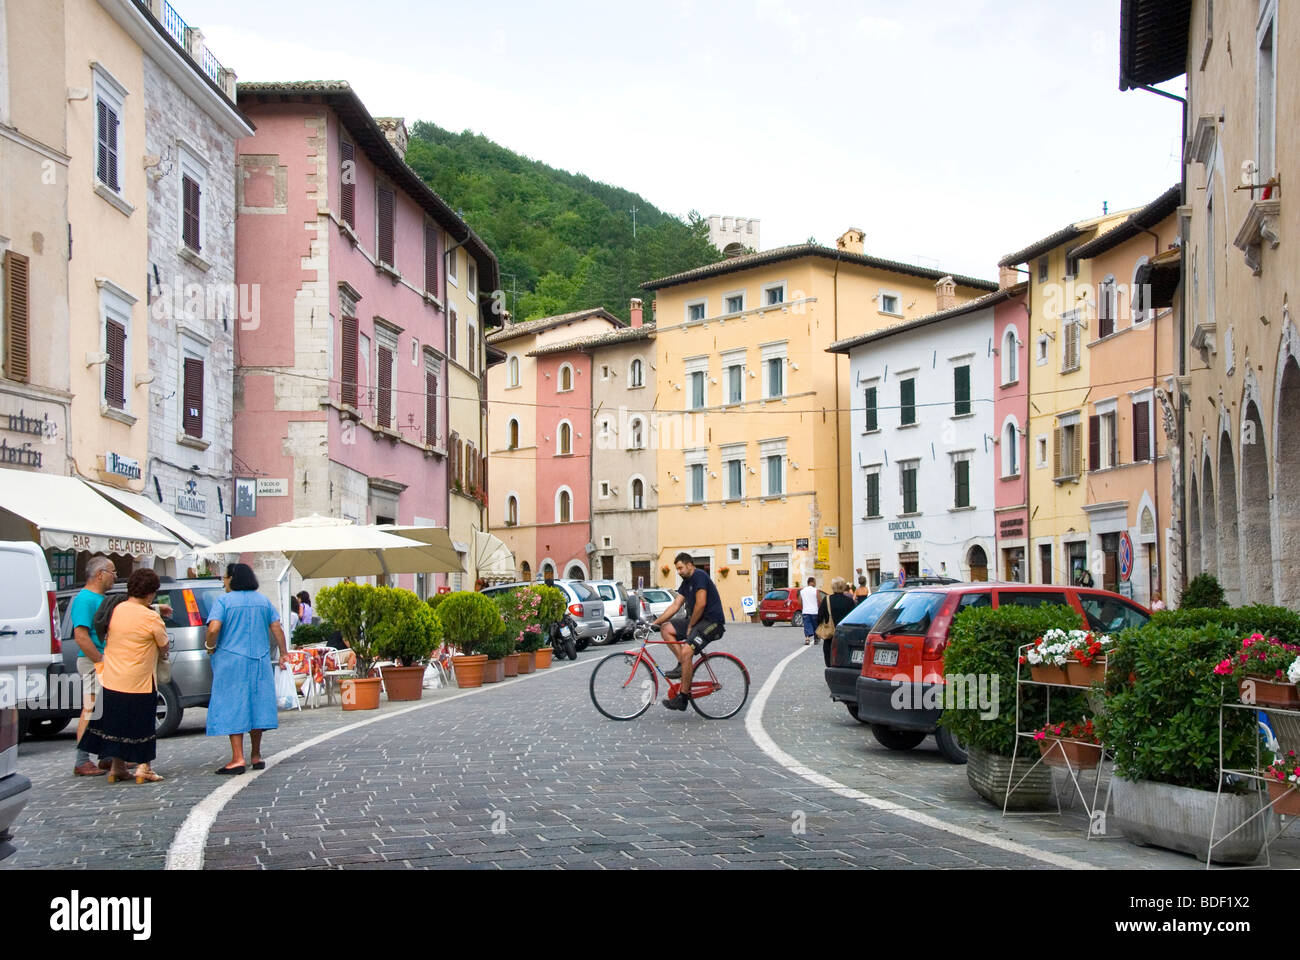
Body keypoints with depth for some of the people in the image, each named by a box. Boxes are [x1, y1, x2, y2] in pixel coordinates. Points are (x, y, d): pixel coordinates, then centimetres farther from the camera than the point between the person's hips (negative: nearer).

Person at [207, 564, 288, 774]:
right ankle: (256, 755, 18)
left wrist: (210, 647, -1)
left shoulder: (223, 601, -7)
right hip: (260, 661, 4)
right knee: (257, 704, 11)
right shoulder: (264, 601, 7)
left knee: (232, 707, -2)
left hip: (231, 661, -4)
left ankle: (238, 758, -9)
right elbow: (277, 629, 5)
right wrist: (284, 654, 12)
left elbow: (213, 629, -18)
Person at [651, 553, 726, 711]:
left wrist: (690, 626, -11)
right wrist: (656, 622, 8)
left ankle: (683, 698, -18)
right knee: (667, 629, 1)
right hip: (696, 620, 10)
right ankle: (682, 665, 0)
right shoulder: (687, 582, 17)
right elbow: (675, 605, 16)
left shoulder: (699, 576, -13)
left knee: (686, 652, -23)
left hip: (711, 622, -10)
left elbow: (701, 604, -20)